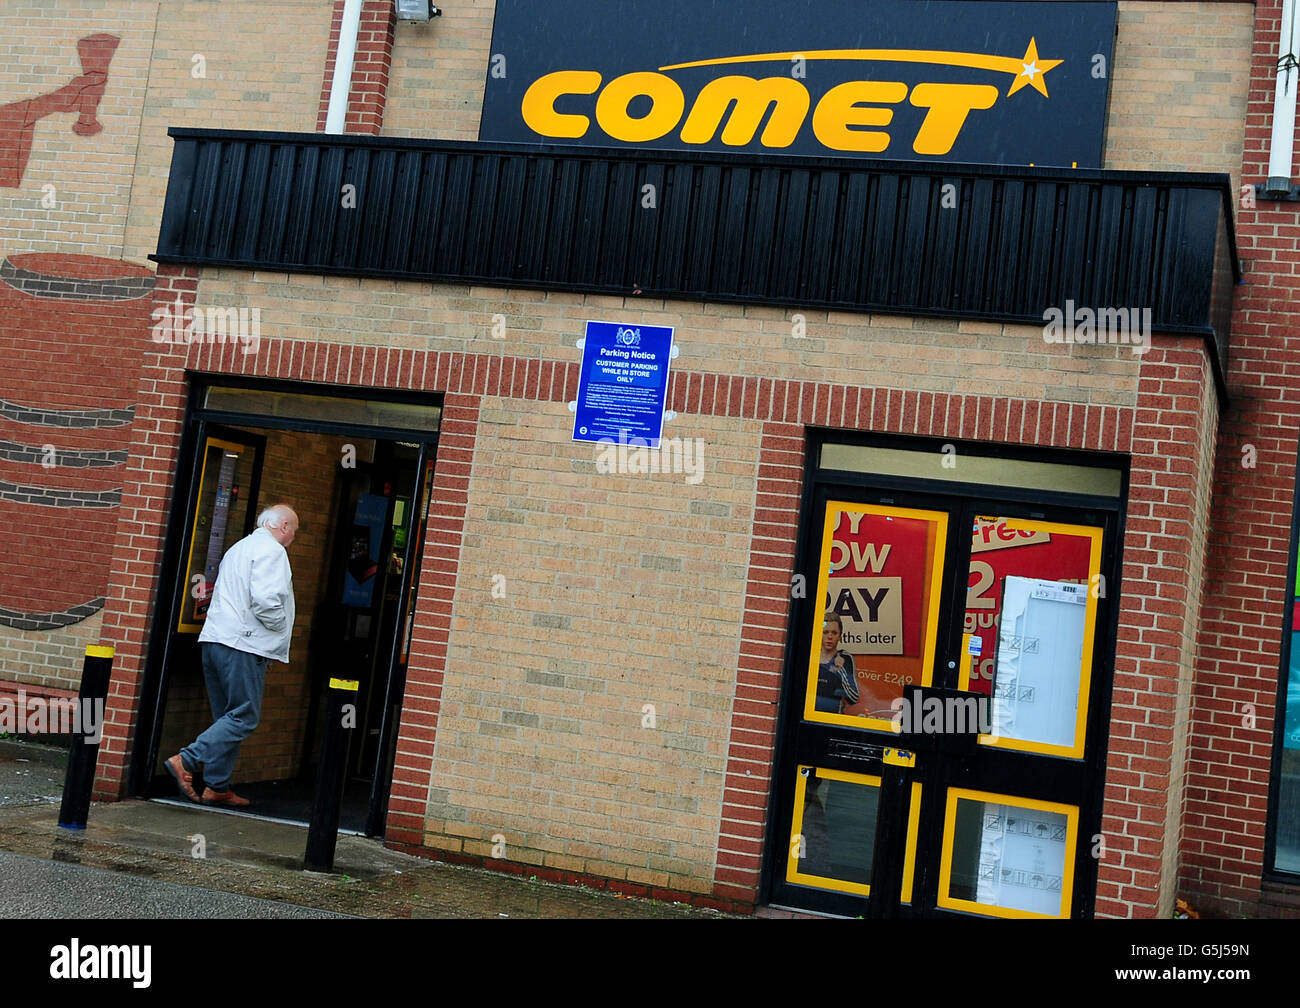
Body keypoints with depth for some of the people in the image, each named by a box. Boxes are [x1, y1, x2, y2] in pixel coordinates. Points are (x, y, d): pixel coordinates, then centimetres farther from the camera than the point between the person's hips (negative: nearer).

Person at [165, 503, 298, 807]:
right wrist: (280, 626, -4)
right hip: (243, 645, -10)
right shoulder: (272, 550, -6)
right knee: (245, 716, -6)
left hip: (215, 639, 10)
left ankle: (217, 787, 12)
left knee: (227, 717, 12)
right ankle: (185, 762, -13)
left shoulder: (238, 548, 23)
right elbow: (265, 599, -20)